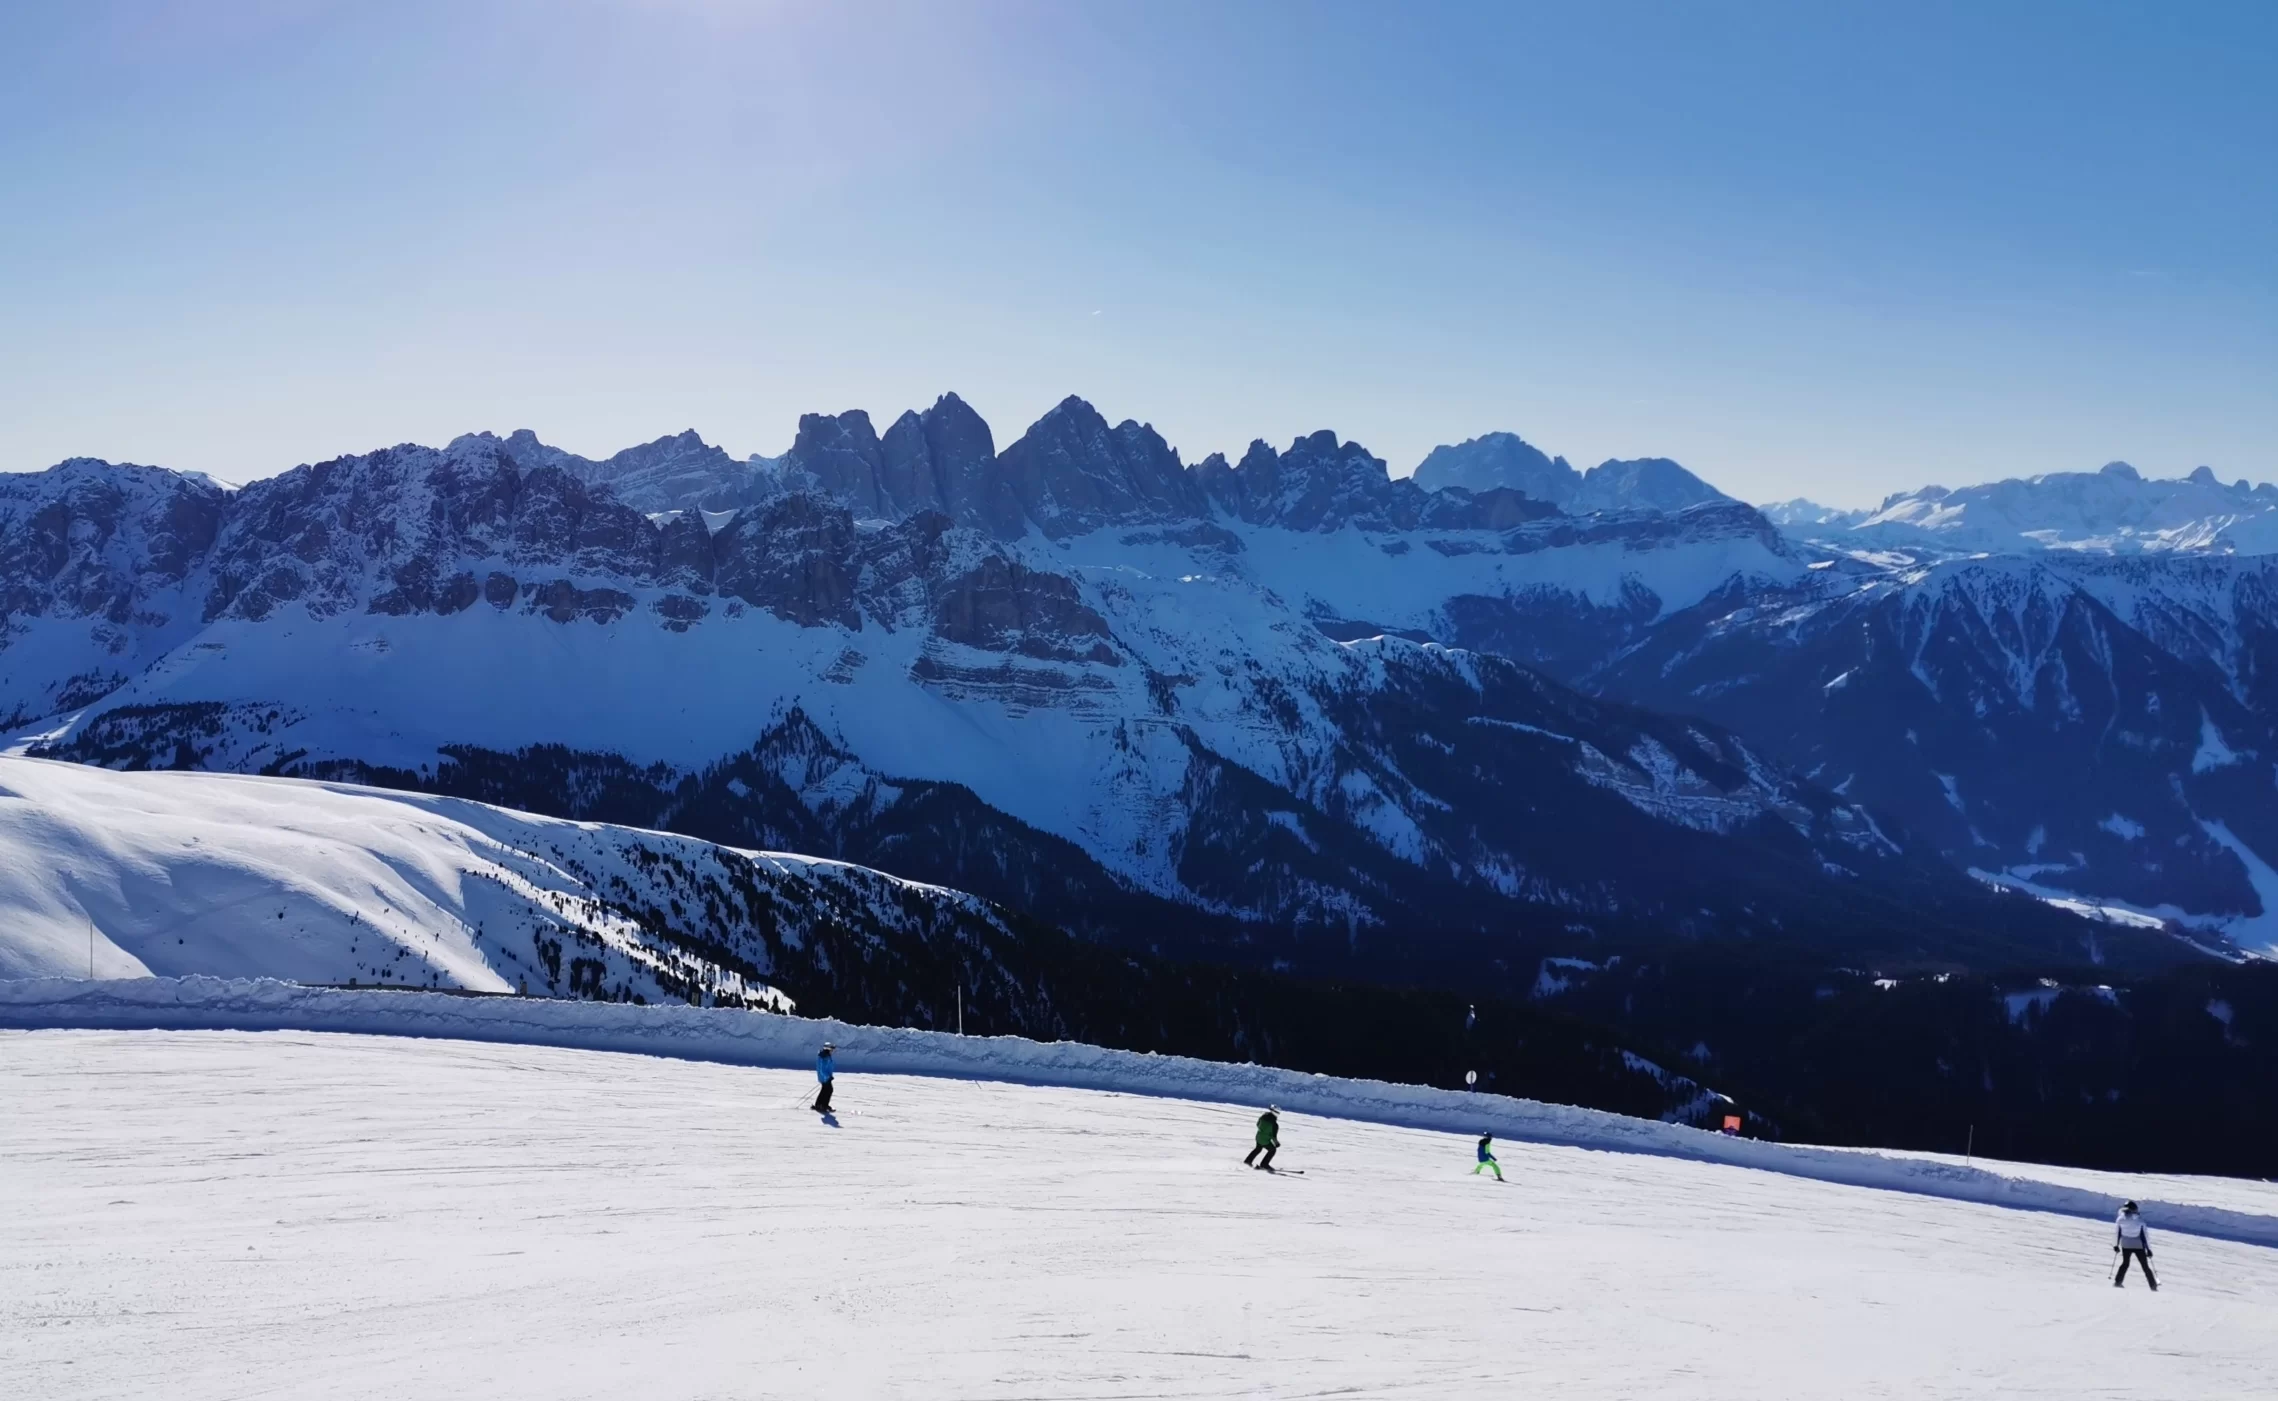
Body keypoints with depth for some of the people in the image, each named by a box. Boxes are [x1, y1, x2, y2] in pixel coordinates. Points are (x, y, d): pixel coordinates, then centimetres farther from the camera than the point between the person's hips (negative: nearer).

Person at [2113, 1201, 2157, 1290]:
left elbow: (2117, 1233, 1)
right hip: (2139, 1246, -1)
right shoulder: (2140, 1219, -8)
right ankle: (2153, 1286, 6)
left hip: (2126, 1245, 1)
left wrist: (2116, 1245, 14)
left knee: (2125, 1263, 22)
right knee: (2145, 1266, 8)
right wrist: (2148, 1249, 1)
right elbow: (2145, 1235, -5)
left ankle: (2118, 1282, 18)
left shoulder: (2121, 1219, -6)